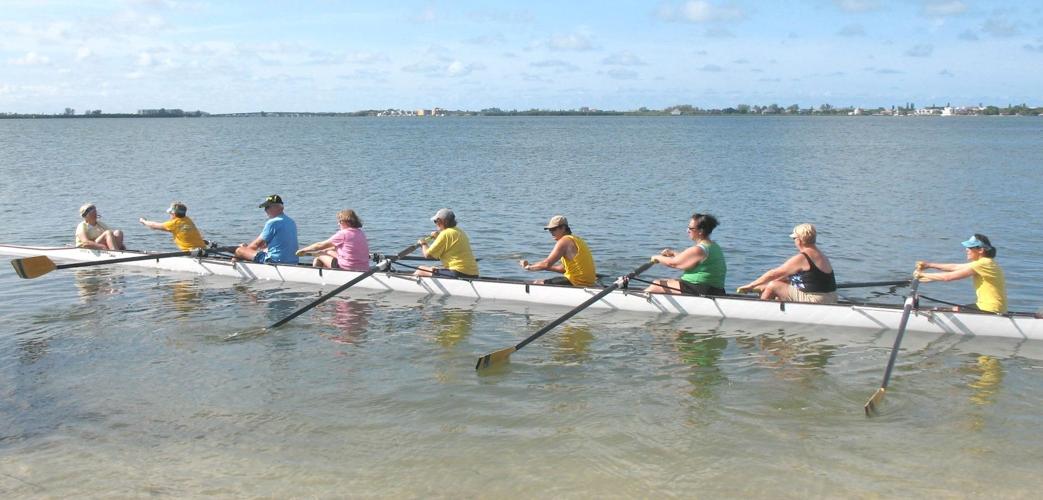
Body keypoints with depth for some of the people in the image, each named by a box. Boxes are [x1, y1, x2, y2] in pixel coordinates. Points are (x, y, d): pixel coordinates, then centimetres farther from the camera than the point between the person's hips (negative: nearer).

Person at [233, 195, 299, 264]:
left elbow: (257, 244, -5)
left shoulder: (272, 222, -12)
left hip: (276, 261, -9)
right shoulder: (292, 222, 13)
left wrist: (246, 247, 13)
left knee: (239, 251, -2)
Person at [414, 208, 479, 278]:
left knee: (420, 271, -6)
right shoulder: (460, 232, 16)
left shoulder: (445, 234, -10)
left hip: (458, 274, -10)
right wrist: (437, 237, 25)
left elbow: (427, 254, -8)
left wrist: (423, 244, 13)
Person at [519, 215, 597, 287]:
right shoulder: (575, 239, 18)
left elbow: (547, 264, -17)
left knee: (537, 284, -4)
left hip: (577, 283, -10)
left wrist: (529, 267, -2)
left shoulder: (564, 241, -12)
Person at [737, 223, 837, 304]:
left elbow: (774, 274, -11)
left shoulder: (801, 258, -16)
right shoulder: (821, 255, 15)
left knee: (772, 286, -6)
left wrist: (750, 286, -2)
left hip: (816, 301, -10)